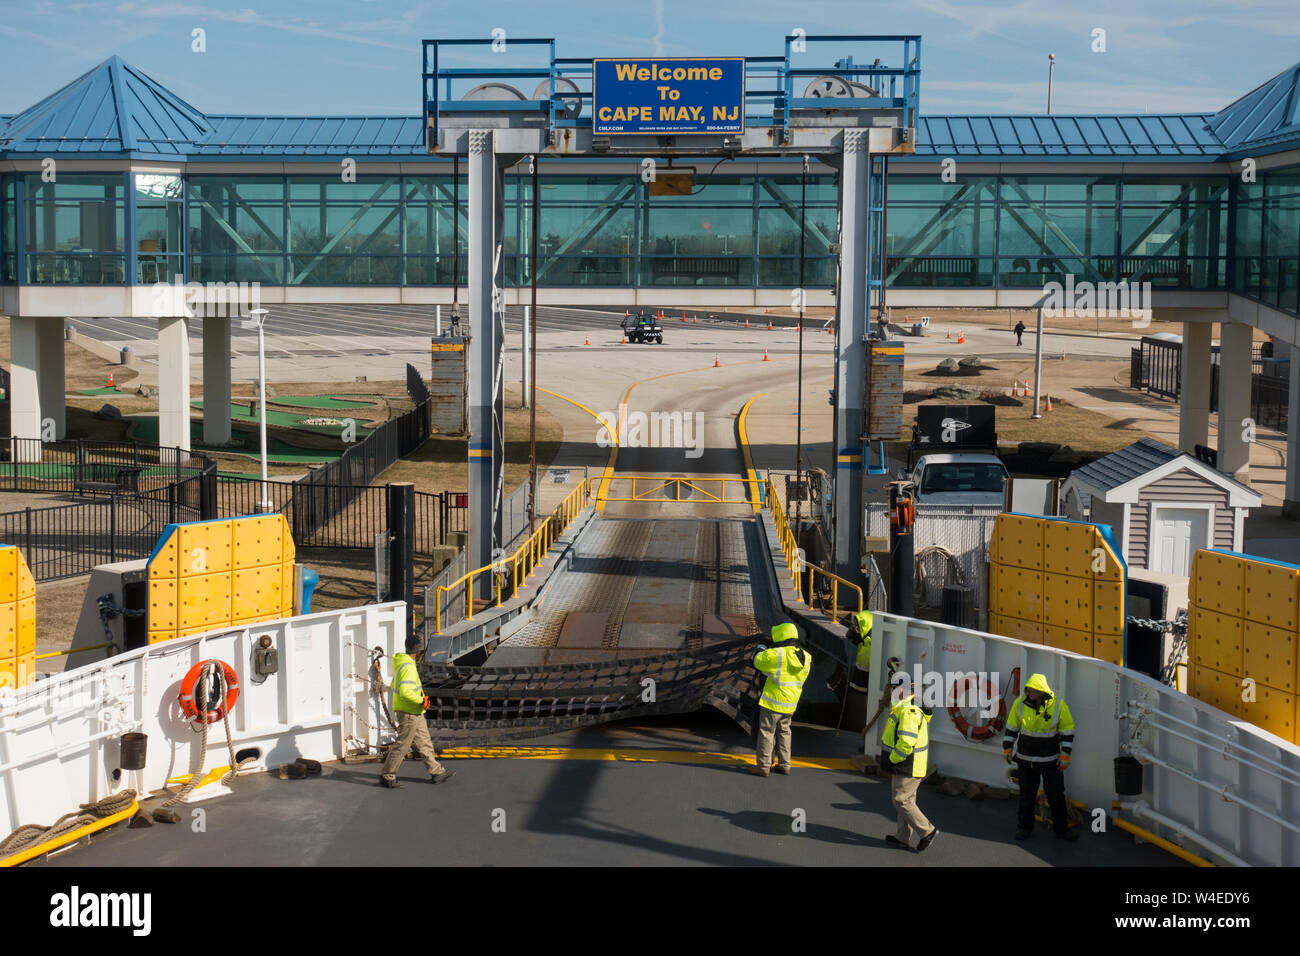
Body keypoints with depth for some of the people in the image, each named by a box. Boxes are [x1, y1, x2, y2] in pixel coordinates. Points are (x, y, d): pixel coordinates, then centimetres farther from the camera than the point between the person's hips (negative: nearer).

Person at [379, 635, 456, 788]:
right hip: (409, 713, -10)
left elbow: (395, 686, 20)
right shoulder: (408, 667, -22)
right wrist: (421, 700, -17)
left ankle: (436, 771, 21)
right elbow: (405, 692, -30)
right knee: (401, 745, -1)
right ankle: (387, 775, 8)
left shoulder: (400, 664, 9)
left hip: (415, 713, 10)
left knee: (424, 742, 14)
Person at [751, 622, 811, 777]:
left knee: (766, 733, 3)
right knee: (784, 732, 21)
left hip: (773, 702, -6)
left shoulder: (776, 655, -21)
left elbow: (758, 661, -6)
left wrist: (762, 650, 16)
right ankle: (784, 765, 24)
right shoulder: (806, 658, -2)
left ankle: (763, 766, 5)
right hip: (790, 705, 6)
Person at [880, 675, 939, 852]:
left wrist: (892, 760, -17)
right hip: (908, 766, 11)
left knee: (902, 800, -4)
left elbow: (906, 742, -30)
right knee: (907, 800, 15)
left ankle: (927, 831, 2)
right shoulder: (904, 708, 11)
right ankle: (902, 838, 22)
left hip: (908, 767, -11)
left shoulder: (908, 713, -24)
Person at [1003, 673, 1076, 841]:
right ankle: (1025, 827, 24)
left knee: (1056, 795, 5)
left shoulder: (1058, 705, -12)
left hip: (1051, 760, -1)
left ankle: (1061, 828, 19)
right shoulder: (1021, 703, -8)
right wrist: (1007, 748, 1)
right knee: (1027, 795, 10)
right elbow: (1012, 727, 5)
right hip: (1026, 758, 1)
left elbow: (1067, 731, -4)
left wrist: (1065, 755, -8)